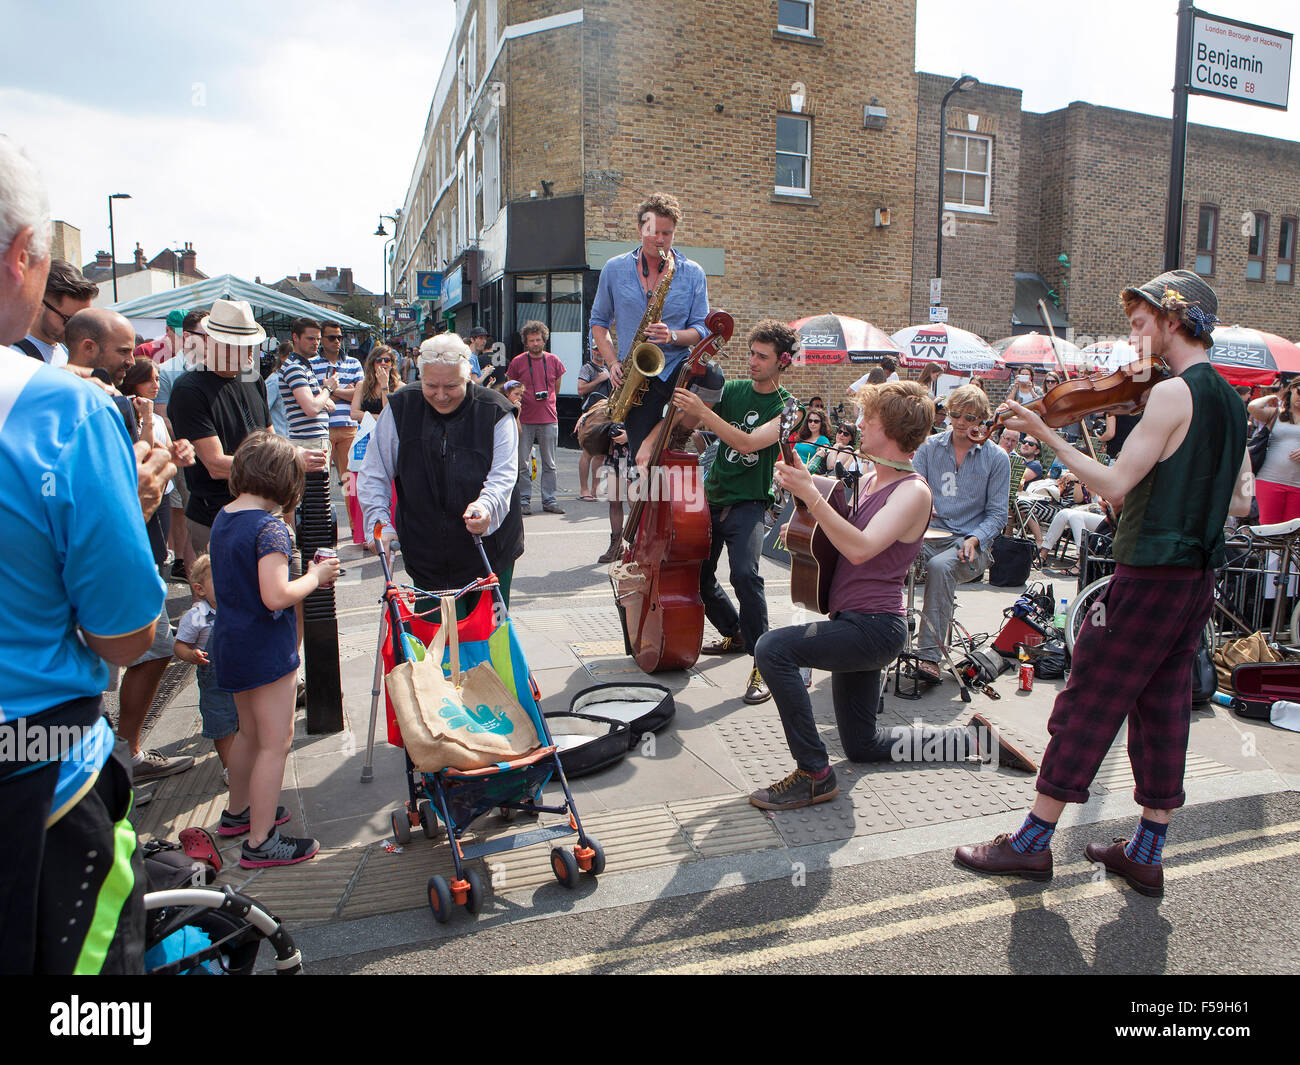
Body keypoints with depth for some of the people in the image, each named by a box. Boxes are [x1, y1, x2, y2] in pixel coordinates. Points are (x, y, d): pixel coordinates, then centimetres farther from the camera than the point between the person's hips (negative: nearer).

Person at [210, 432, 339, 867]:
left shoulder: (222, 517, 6)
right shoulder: (270, 527, -21)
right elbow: (276, 596, -28)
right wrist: (315, 577, -12)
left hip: (228, 641, 9)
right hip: (265, 649, -9)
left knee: (250, 732, 25)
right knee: (275, 743, 1)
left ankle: (237, 811, 41)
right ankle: (260, 842, 8)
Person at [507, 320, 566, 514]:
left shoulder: (553, 361, 7)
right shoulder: (517, 362, 2)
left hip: (549, 420, 2)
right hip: (525, 421, -1)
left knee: (549, 464, 5)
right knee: (523, 464, 0)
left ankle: (549, 501, 12)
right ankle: (524, 500, 10)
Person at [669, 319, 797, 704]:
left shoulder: (786, 408, -6)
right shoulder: (732, 390, 8)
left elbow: (747, 442, -22)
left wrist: (703, 411, -30)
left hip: (747, 503, -5)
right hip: (712, 496, 6)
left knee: (744, 574, -27)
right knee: (699, 577, 11)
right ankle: (735, 634, 37)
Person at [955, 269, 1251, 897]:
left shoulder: (1172, 393, -15)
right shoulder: (1230, 401, 12)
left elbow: (1113, 485, -19)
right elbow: (1240, 500, 16)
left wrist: (1046, 435, -15)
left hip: (1150, 576, -9)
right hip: (1199, 580, 9)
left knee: (1086, 705, -1)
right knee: (1162, 709, 13)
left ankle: (1032, 843, 8)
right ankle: (1146, 856, 23)